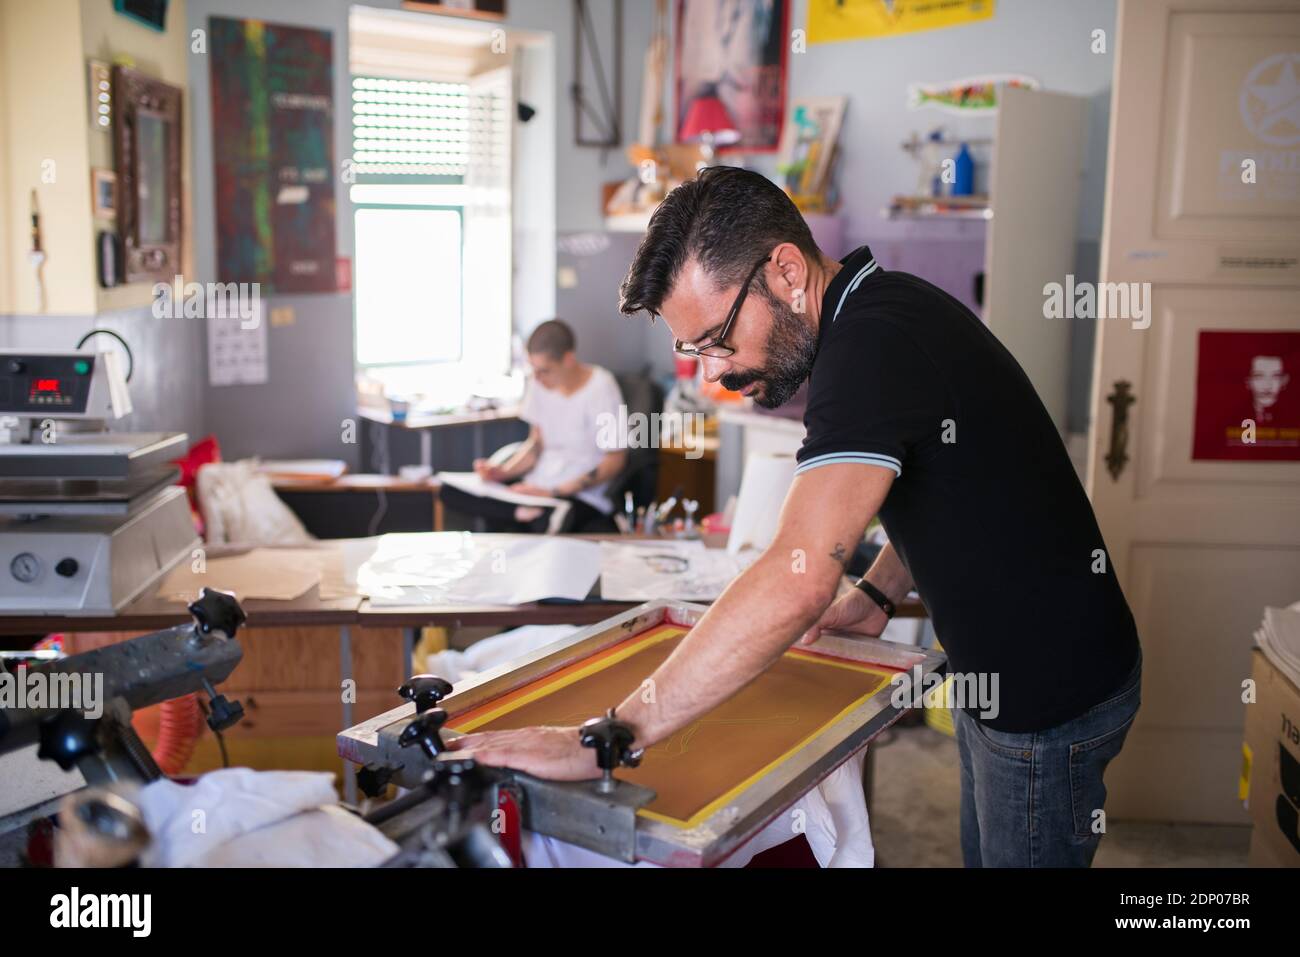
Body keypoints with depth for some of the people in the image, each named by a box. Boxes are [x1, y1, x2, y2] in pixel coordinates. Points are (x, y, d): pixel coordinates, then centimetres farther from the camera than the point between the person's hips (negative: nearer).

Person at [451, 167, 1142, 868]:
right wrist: (876, 595, 7)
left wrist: (605, 739, -35)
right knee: (984, 853, 22)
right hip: (1001, 676, 9)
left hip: (1049, 700, -9)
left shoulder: (874, 344, -30)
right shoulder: (883, 309, 2)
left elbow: (797, 582, -39)